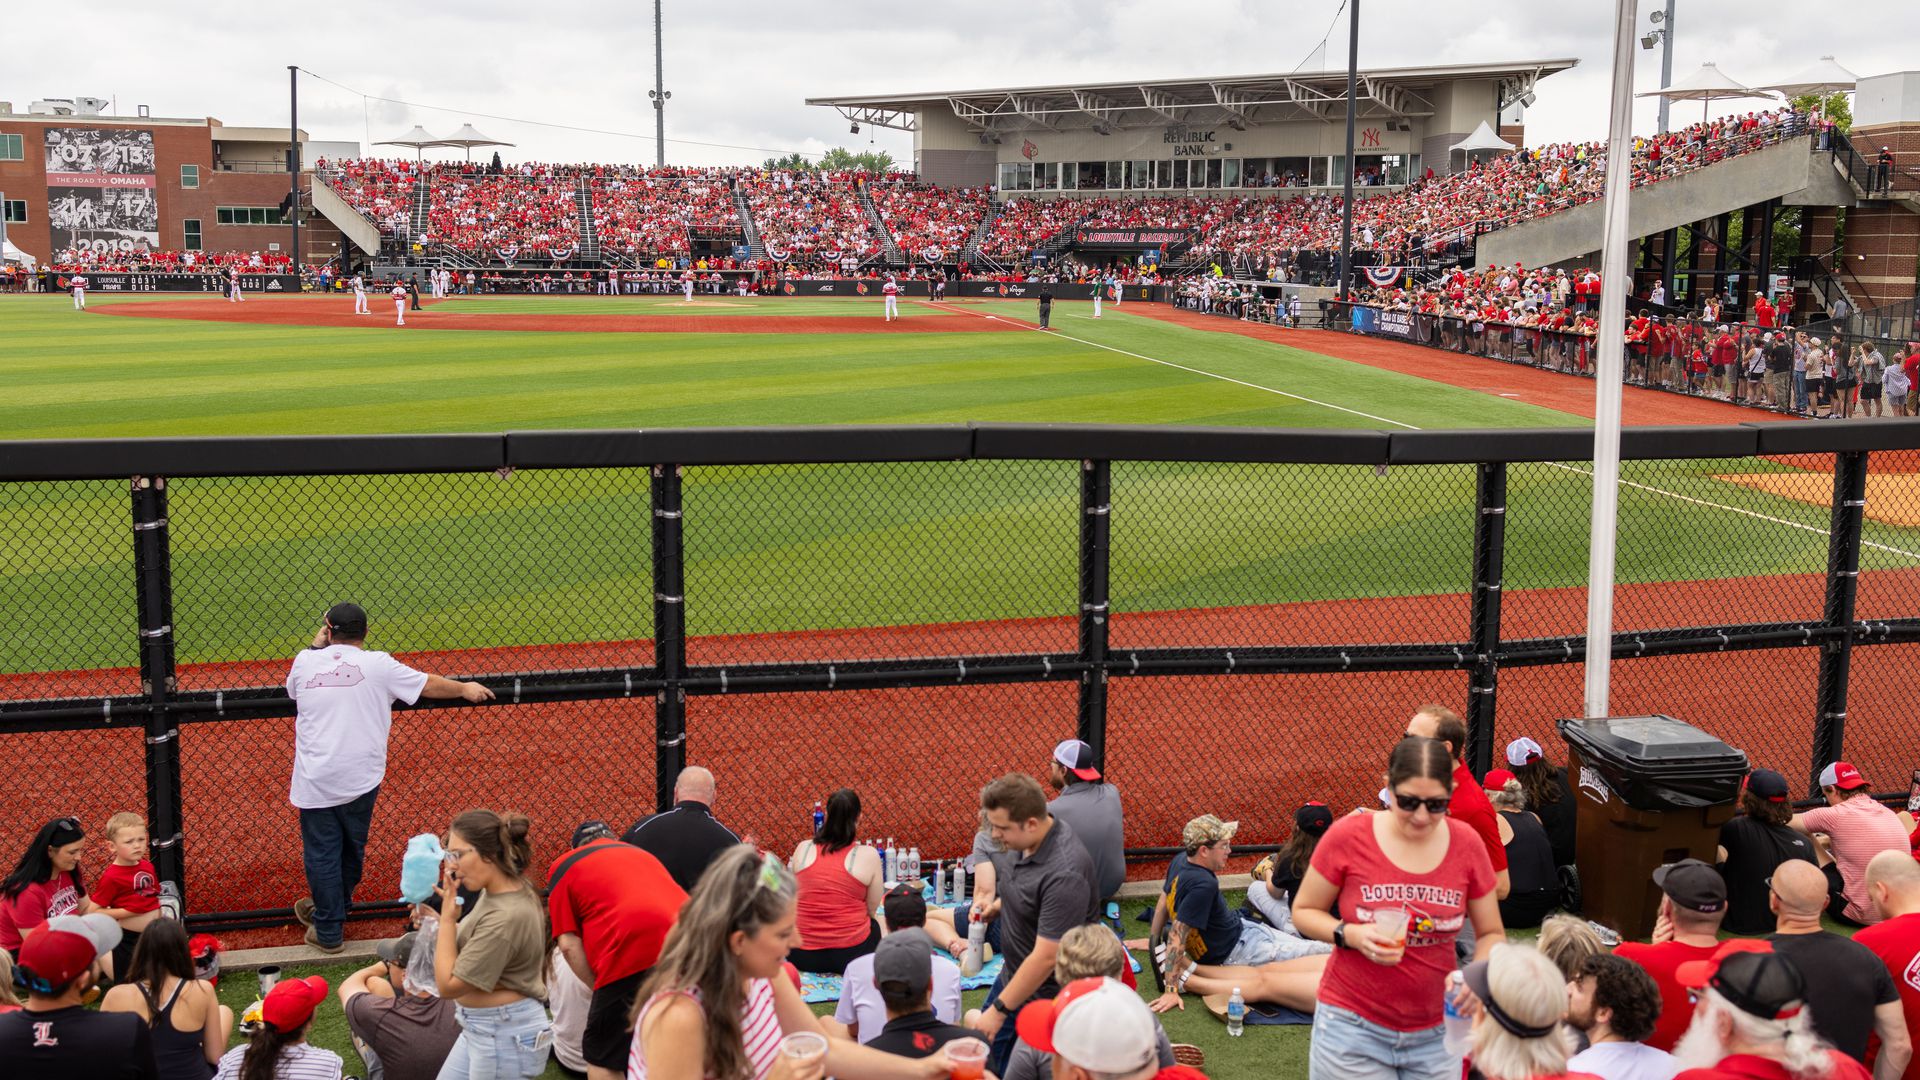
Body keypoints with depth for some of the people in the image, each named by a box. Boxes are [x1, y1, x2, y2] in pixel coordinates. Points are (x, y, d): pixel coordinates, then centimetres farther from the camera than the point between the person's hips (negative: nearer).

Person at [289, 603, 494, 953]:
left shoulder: (305, 661, 2)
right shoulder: (377, 664, -3)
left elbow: (292, 690, 25)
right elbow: (428, 685, 7)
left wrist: (315, 646, 22)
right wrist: (464, 689, 23)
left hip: (315, 780, 0)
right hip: (360, 779, 0)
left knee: (321, 854, 8)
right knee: (351, 849, 20)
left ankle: (328, 931, 14)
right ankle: (331, 912, 38)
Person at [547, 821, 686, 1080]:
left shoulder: (564, 865, 19)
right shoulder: (642, 854, 33)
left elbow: (569, 944, 7)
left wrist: (599, 988, 16)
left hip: (631, 956, -5)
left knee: (601, 1056, 12)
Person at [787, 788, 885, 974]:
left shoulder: (802, 848, -1)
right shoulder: (868, 855, -8)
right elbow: (871, 910, 0)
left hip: (802, 954, 2)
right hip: (850, 952, -2)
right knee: (875, 925, 31)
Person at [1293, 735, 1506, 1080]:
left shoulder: (1466, 842, -5)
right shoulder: (1348, 836, -12)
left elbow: (1491, 934, 6)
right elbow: (1304, 912, -1)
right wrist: (1351, 935, -18)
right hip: (1354, 1024, -2)